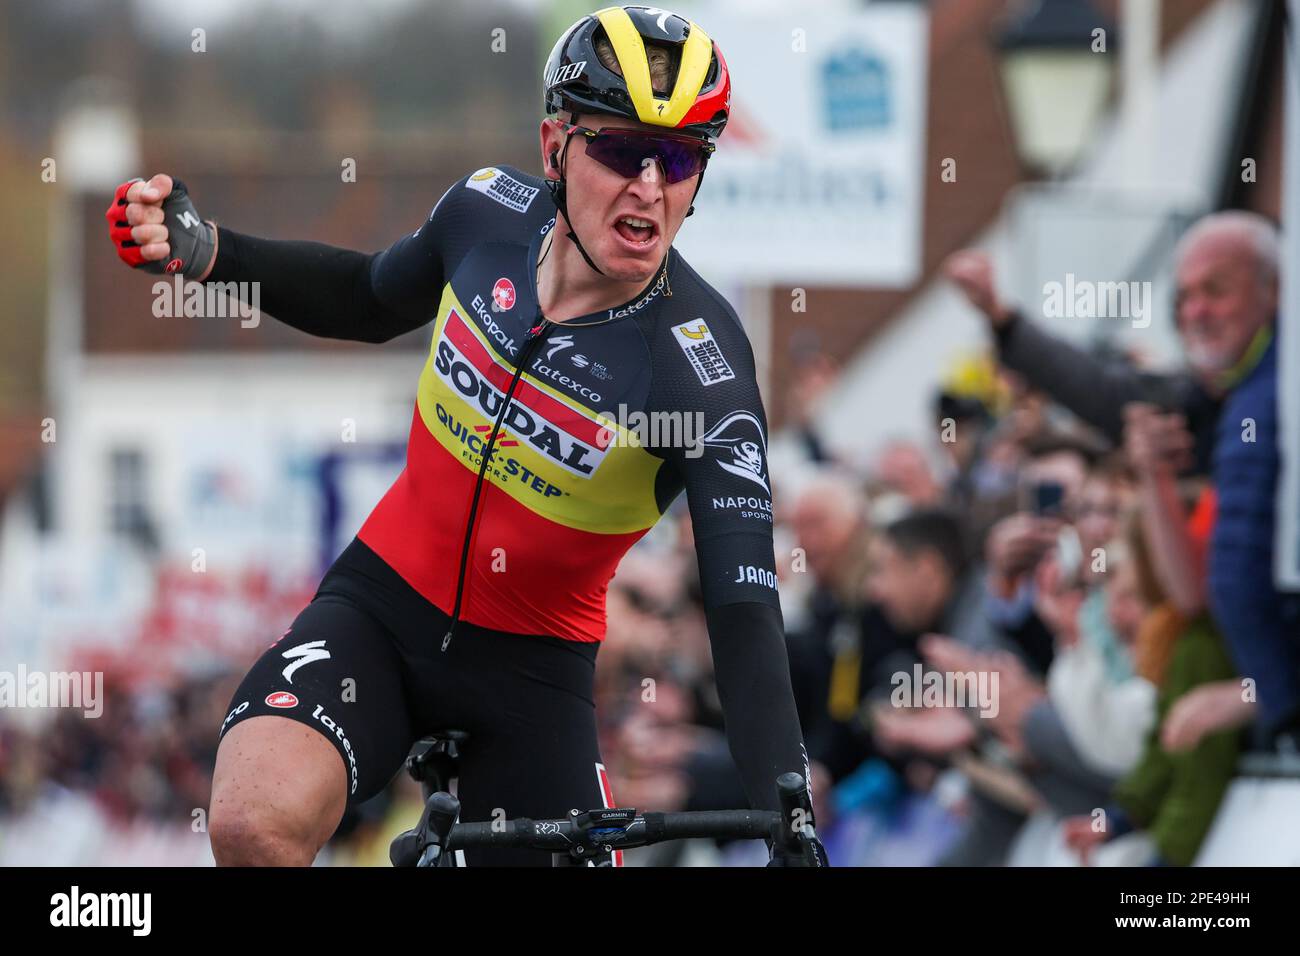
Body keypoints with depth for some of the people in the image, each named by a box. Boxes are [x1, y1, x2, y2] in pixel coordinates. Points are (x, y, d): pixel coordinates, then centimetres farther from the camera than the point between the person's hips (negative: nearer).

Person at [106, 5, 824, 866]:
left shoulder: (702, 368, -24)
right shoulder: (492, 210, -11)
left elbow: (746, 614, -28)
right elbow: (374, 302, 14)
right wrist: (202, 249, -1)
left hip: (530, 673, -1)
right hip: (381, 609, 1)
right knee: (258, 825, -28)